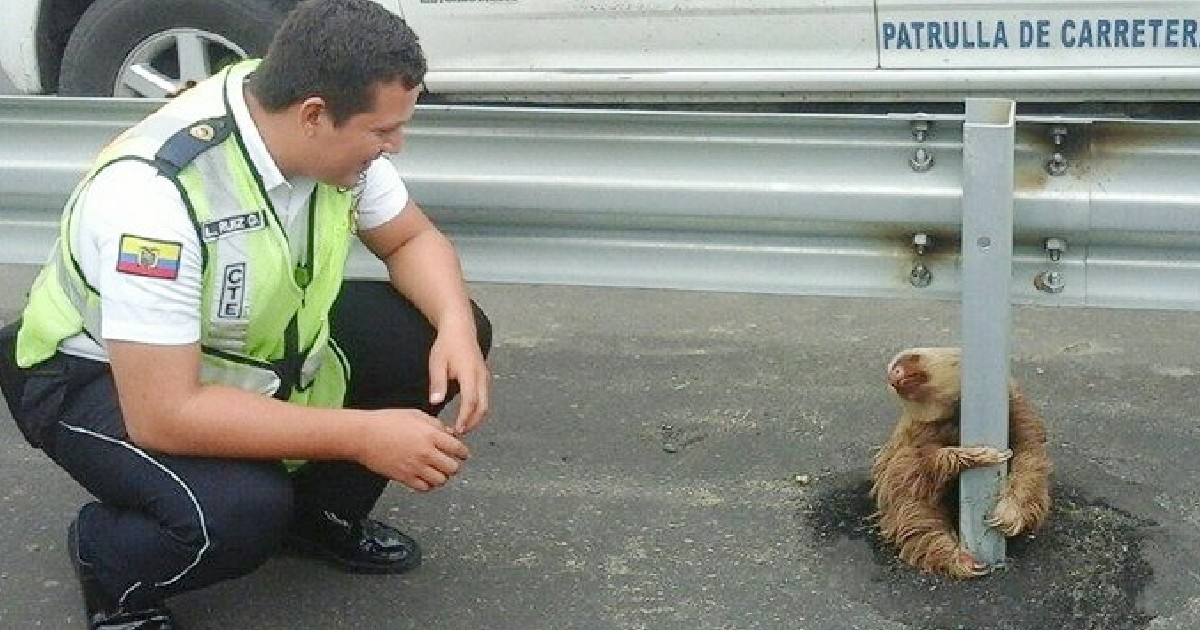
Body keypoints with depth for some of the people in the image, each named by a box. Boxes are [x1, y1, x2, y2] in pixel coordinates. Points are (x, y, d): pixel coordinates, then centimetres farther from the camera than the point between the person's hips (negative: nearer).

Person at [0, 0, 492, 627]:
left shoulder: (332, 133, -16)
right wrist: (363, 435, -35)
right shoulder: (154, 193, -37)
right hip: (98, 375, -7)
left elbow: (412, 239, 1)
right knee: (238, 511, -36)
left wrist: (456, 328, -21)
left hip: (254, 340, 7)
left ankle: (320, 513, 13)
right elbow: (161, 414, -37)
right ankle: (109, 560, -1)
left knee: (443, 333, -9)